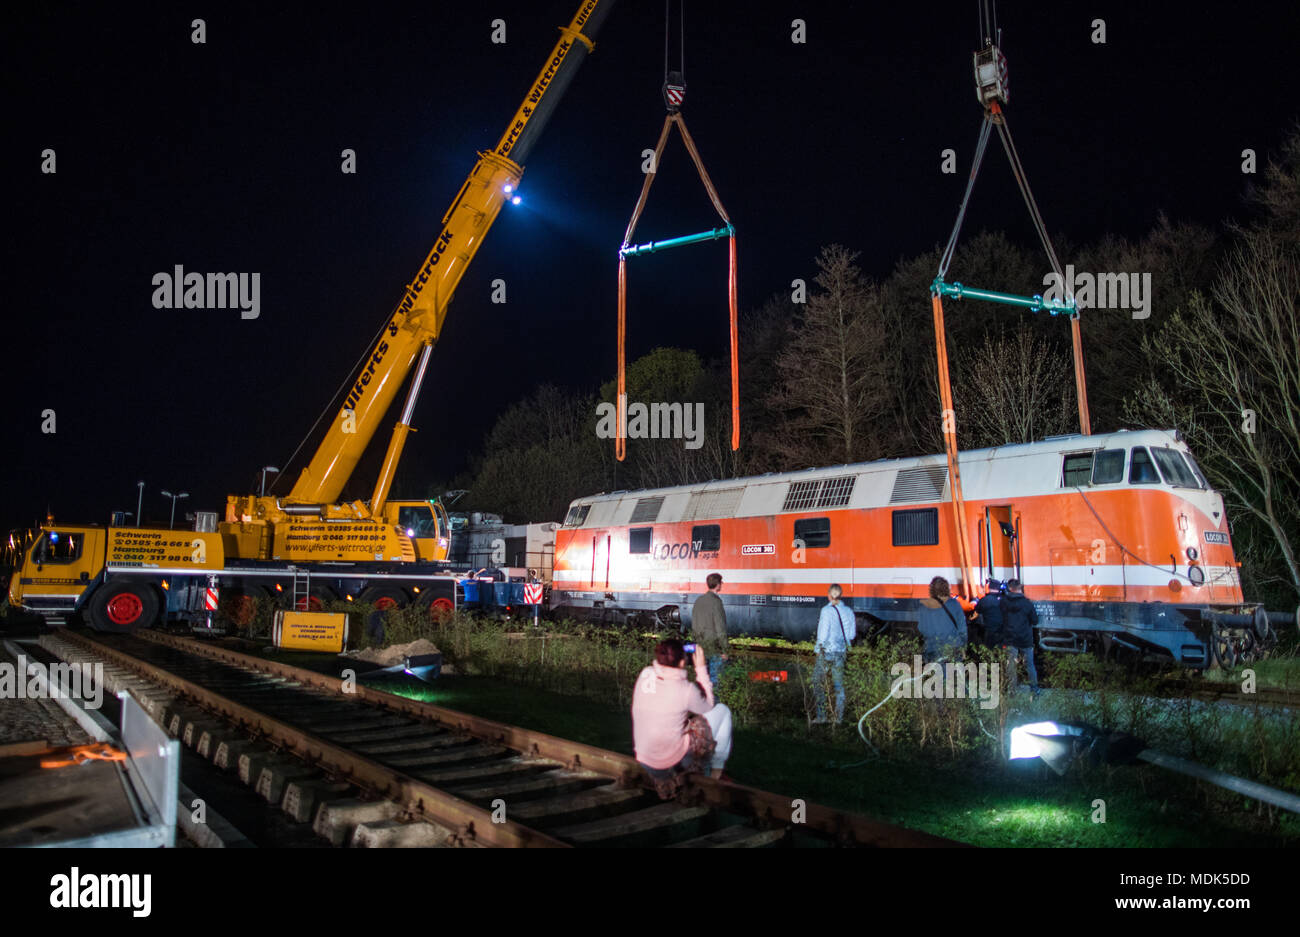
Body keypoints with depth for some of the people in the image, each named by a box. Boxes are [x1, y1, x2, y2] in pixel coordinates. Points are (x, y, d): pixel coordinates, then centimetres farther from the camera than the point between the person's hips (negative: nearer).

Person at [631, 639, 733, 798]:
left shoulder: (644, 675, -8)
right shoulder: (685, 689, -21)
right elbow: (708, 705, 0)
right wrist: (701, 668, 1)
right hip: (672, 764, -6)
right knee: (722, 711, 7)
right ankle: (716, 770, 20)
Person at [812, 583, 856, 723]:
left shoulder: (827, 610, -14)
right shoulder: (848, 611, 2)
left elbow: (823, 633, -15)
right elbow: (852, 634, 9)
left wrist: (817, 648, -2)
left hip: (826, 651, -5)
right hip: (841, 652, 5)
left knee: (818, 683, 6)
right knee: (839, 685, 12)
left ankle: (821, 716, 3)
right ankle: (839, 716, 14)